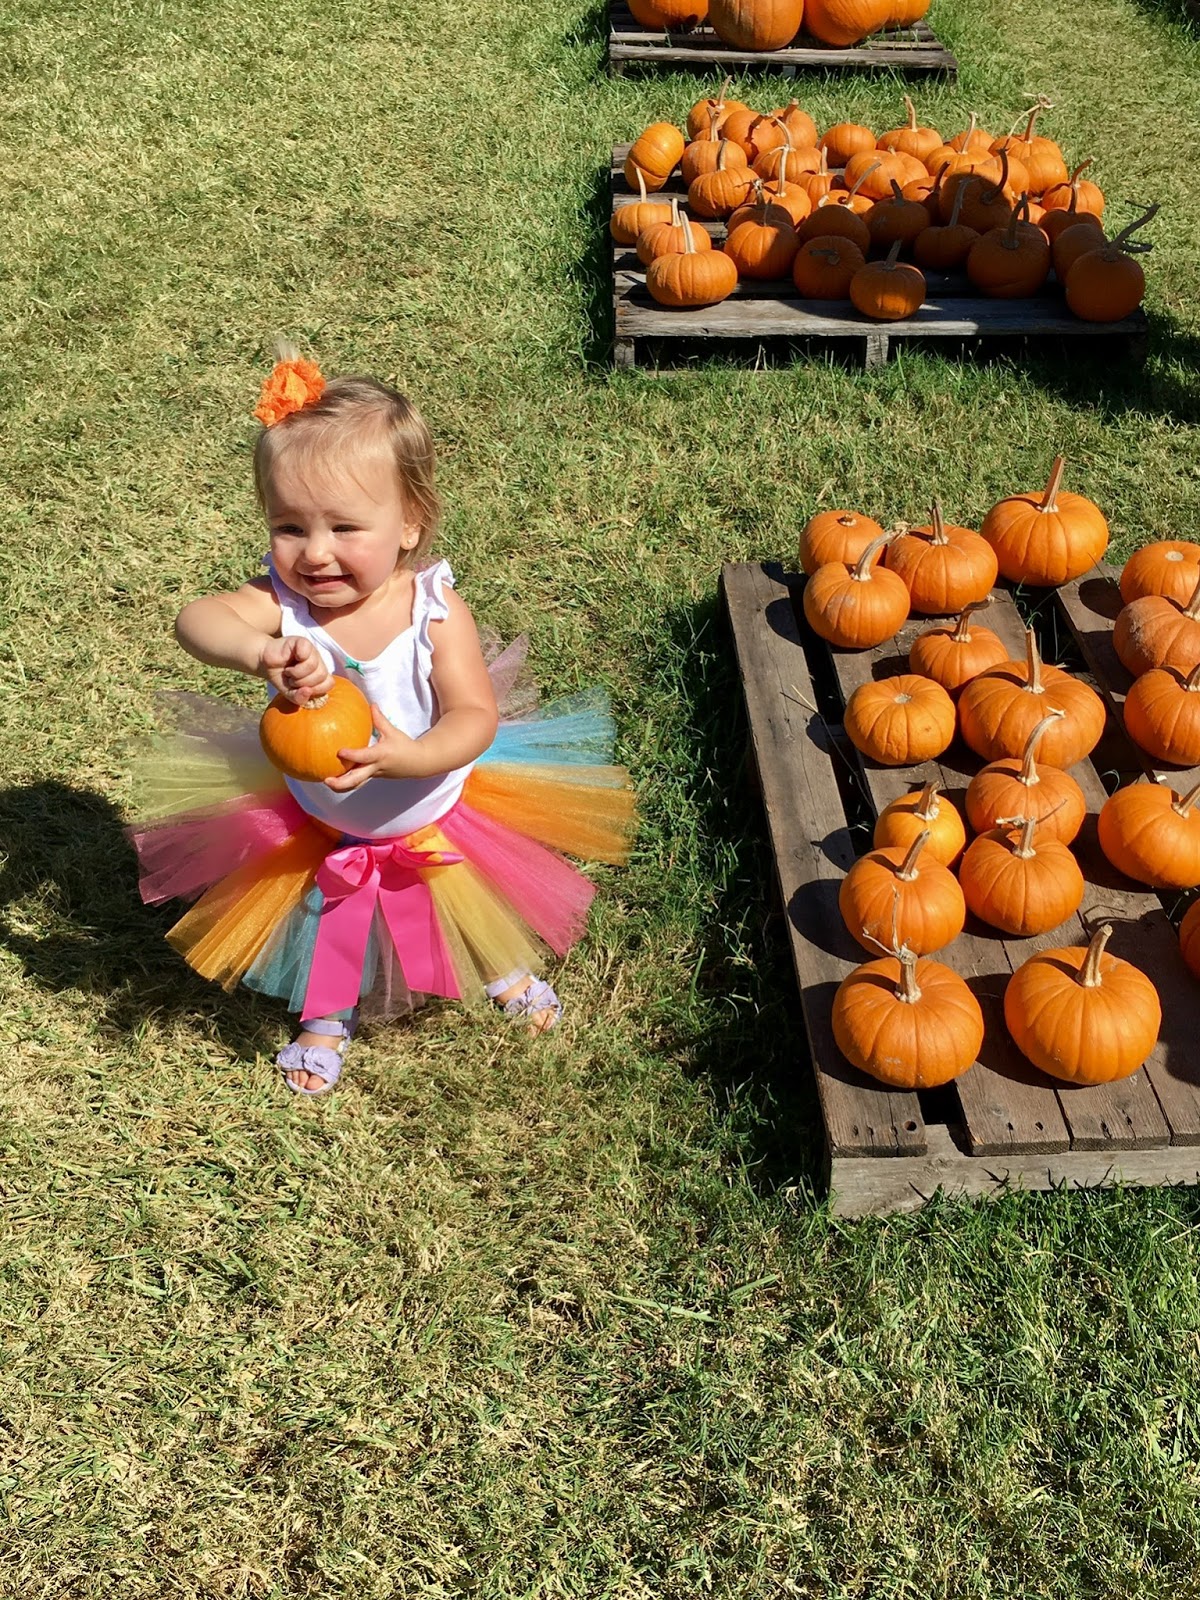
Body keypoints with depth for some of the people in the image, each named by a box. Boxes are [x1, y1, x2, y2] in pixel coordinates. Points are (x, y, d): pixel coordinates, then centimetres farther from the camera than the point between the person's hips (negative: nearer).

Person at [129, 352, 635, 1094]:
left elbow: (474, 718, -33)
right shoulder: (283, 602, -29)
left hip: (437, 819, 0)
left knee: (481, 909, 27)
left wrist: (410, 758, -54)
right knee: (330, 932, 25)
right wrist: (262, 653, -70)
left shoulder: (434, 610, -30)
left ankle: (505, 966, 62)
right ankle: (326, 1017, 58)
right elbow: (197, 619, -48)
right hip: (319, 834, 0)